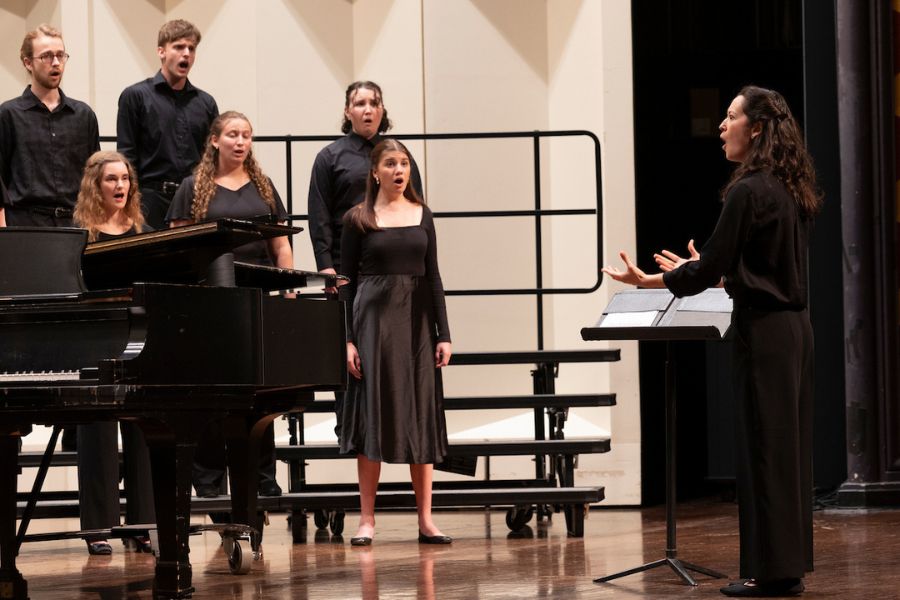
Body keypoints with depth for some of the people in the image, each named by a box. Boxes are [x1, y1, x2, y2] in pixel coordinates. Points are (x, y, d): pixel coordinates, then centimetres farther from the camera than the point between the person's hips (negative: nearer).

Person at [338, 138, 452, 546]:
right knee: (373, 414, -2)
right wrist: (348, 339, -7)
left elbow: (433, 276, 9)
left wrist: (443, 334, 2)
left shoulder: (422, 216, 9)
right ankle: (367, 520, 2)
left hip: (417, 319, 3)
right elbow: (347, 282, 0)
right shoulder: (358, 219, 1)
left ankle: (426, 519, 6)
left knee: (421, 414, 3)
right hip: (374, 318, -3)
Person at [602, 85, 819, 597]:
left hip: (763, 330, -9)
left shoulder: (749, 191, -15)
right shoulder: (793, 191, 12)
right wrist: (702, 271, 30)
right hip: (795, 326, 9)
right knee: (789, 447, 11)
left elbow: (710, 269, -13)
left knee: (763, 447, -4)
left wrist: (648, 280, -1)